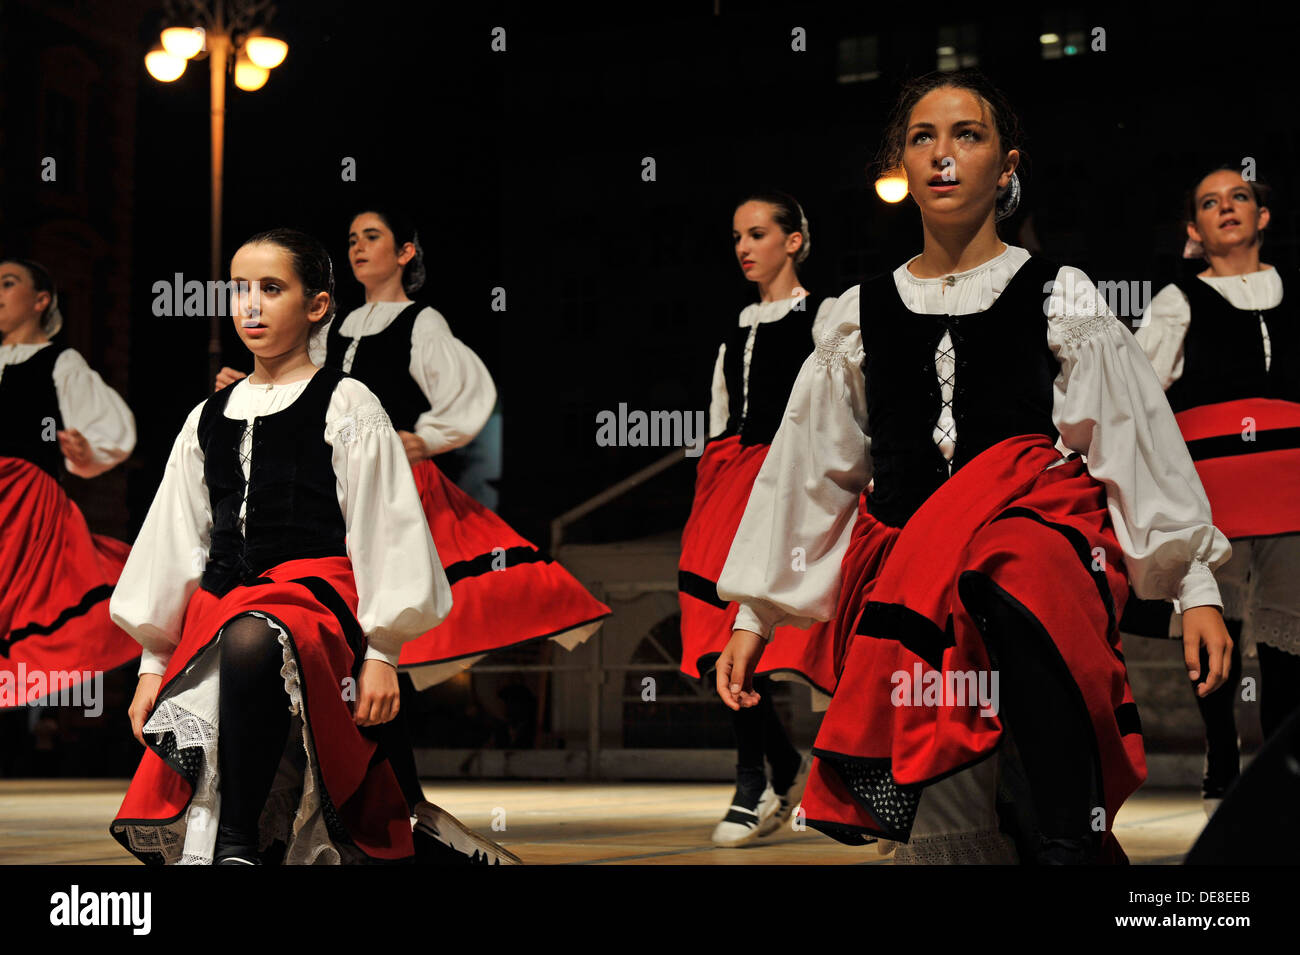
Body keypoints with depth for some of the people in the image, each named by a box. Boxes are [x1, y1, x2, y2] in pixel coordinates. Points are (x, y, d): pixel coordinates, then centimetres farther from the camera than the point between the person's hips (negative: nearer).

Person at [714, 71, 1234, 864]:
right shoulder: (865, 314, 15)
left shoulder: (1058, 298, 8)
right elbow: (807, 470, 19)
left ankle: (1069, 840, -38)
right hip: (908, 583, 3)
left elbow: (1138, 446, 6)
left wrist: (1197, 587, -1)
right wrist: (753, 614, 18)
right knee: (940, 832, -10)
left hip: (1041, 542, -3)